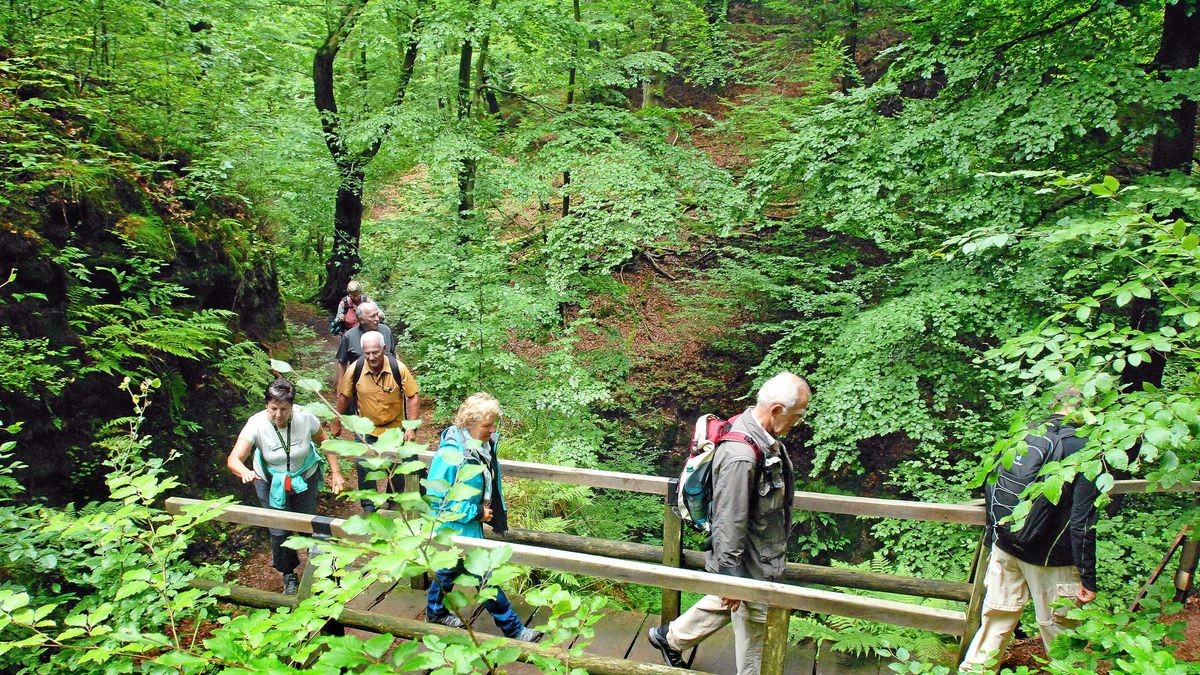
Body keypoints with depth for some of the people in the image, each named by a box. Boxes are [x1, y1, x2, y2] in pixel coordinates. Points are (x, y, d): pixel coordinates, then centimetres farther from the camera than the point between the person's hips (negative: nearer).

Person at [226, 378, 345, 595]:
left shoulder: (305, 418, -25)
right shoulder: (256, 424, -29)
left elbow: (324, 441, -8)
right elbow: (233, 459, -35)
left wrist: (336, 473, -11)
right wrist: (245, 472, -57)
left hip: (305, 477, 1)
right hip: (270, 482, 0)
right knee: (279, 531, -1)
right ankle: (288, 574, 27)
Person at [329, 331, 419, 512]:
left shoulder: (398, 368, -24)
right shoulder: (355, 369, -20)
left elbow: (413, 397, -16)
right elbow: (344, 397, -4)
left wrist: (412, 428, -19)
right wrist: (336, 423, 4)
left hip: (395, 428, 0)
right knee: (363, 466, -3)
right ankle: (369, 507, 17)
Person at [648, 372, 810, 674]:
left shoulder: (763, 435, -3)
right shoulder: (740, 456, -34)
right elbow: (728, 524, -28)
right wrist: (730, 576, -20)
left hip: (762, 553, 10)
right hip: (750, 565, -10)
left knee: (723, 603, 28)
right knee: (754, 627, 10)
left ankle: (670, 637, 48)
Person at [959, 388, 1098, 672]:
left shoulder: (1024, 434, 2)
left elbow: (991, 487, 10)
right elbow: (1083, 521, -17)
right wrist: (1088, 578, -10)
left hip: (1005, 549, 5)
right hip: (1051, 559, -5)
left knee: (997, 617, 16)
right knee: (1058, 628, 12)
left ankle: (973, 668, 20)